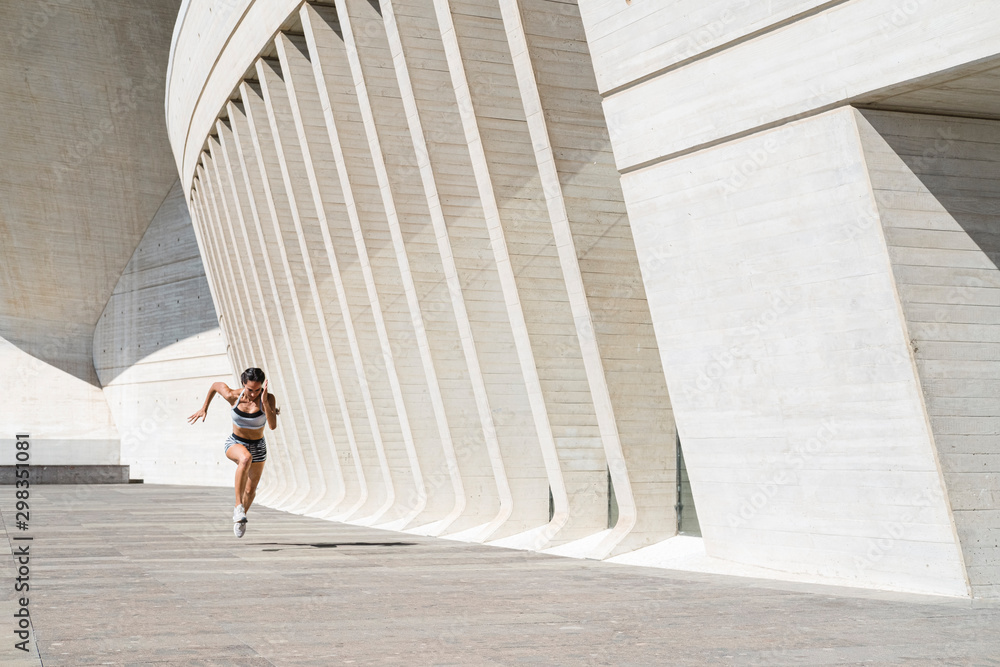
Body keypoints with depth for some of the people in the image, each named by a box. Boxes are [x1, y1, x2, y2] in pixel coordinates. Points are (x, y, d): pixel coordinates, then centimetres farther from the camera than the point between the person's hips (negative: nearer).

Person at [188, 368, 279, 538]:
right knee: (245, 458, -39)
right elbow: (216, 385, 2)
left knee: (250, 490, 13)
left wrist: (265, 402, -42)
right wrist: (204, 408, 9)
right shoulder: (233, 396, -19)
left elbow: (273, 426, -33)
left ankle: (241, 517, 46)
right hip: (234, 443, -2)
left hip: (258, 447, 2)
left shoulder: (269, 398, -21)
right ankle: (238, 507, -33)